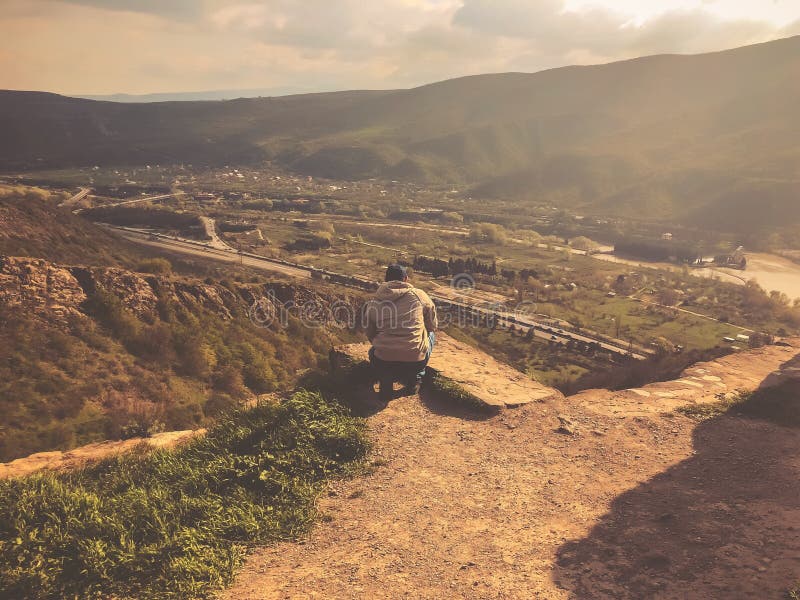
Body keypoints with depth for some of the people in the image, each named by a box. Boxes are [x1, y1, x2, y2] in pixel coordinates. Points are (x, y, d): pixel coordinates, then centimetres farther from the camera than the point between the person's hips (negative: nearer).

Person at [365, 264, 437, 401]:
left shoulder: (373, 304, 8)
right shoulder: (419, 295, 4)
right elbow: (433, 326, 16)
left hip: (383, 363, 2)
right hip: (416, 362, -1)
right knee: (430, 335, 30)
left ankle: (386, 381, 11)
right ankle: (414, 380, 21)